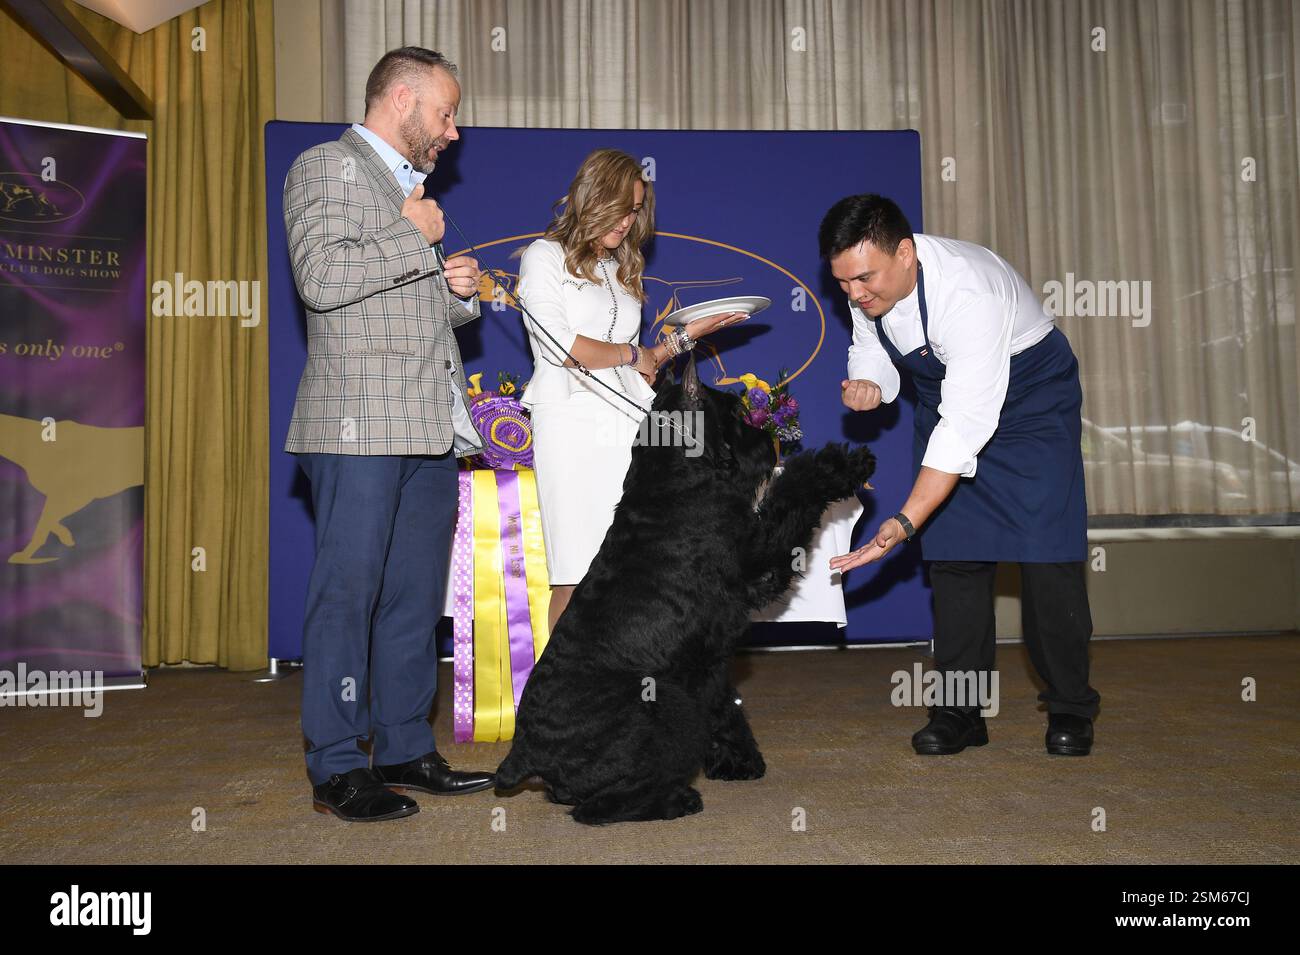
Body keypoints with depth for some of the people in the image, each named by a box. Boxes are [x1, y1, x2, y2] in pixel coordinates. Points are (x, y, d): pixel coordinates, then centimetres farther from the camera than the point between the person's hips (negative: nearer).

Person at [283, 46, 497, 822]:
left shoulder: (414, 188, 25)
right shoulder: (327, 167, 0)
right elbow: (322, 279, -17)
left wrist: (459, 290, 11)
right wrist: (412, 235, -8)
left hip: (432, 428, 8)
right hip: (361, 426, -8)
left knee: (416, 597, 9)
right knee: (348, 594, -3)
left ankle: (405, 750, 19)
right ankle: (337, 770, 6)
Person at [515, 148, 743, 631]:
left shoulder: (621, 269, 26)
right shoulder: (545, 257, 8)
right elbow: (561, 346, -8)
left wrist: (686, 335, 10)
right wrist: (631, 354, 3)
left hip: (631, 425, 6)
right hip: (576, 423, -5)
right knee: (578, 580, -9)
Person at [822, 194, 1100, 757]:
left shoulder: (968, 293, -38)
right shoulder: (869, 285, -16)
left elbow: (966, 426, -42)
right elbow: (872, 352, 2)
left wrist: (903, 523, -46)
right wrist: (866, 387, -24)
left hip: (1031, 396, -5)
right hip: (945, 395, 6)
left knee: (1045, 553, -9)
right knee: (953, 554, 0)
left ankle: (1069, 709, 7)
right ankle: (960, 711, 7)